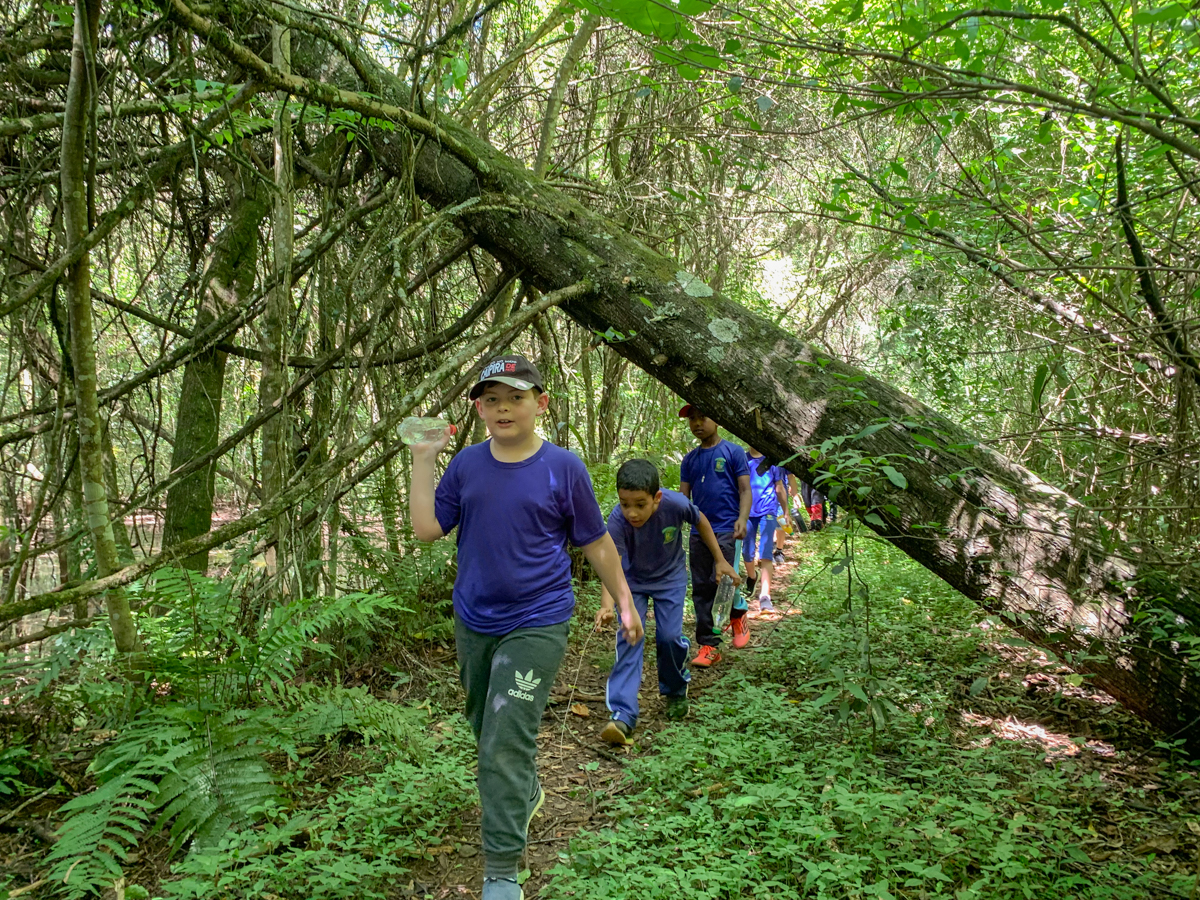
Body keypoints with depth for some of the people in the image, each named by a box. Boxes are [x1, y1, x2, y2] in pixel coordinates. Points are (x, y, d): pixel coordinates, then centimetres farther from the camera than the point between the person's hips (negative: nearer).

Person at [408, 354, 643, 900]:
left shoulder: (563, 468, -9)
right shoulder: (467, 464, 0)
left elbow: (596, 543, -1)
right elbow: (426, 528, -5)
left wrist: (625, 603, 5)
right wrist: (423, 458, -7)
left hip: (537, 624, -5)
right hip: (473, 623, 5)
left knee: (507, 742, -9)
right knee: (484, 726, 22)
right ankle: (526, 794, 51)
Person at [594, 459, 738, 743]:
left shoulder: (676, 504, -32)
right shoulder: (617, 521, -35)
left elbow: (700, 521, -9)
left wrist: (720, 560, -1)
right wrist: (607, 605, -63)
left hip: (670, 578, 0)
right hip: (633, 580, 0)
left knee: (670, 636, -7)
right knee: (629, 639, -11)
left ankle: (676, 692, 22)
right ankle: (623, 715, -10)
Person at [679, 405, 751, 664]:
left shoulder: (733, 452, 0)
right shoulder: (689, 459, 13)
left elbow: (745, 490, -3)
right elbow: (683, 496, 13)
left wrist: (742, 519, -18)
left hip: (726, 529, -5)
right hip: (698, 532, 5)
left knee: (721, 581, -15)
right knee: (701, 590, 4)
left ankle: (738, 616, 18)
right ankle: (709, 647, 11)